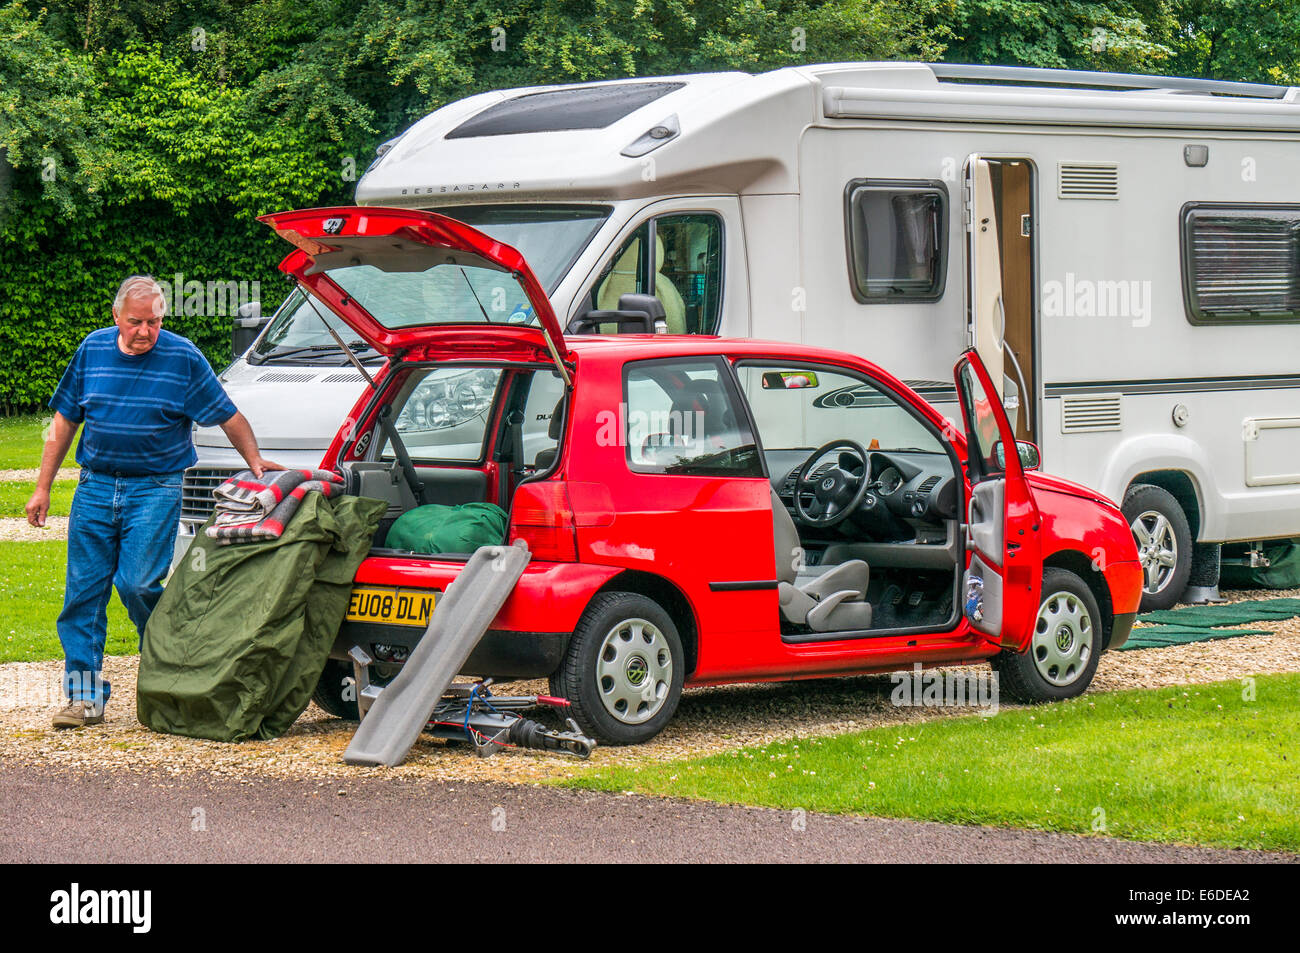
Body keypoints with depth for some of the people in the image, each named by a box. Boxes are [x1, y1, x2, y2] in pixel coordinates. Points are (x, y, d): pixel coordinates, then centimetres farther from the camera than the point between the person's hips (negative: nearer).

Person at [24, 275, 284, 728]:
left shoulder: (183, 357, -4)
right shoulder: (93, 350, 5)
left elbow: (228, 416, 4)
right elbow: (64, 421, 11)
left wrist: (255, 460, -5)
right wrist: (43, 487, 10)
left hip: (156, 488, -3)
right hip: (95, 486, 4)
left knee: (137, 584, -13)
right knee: (83, 590, 0)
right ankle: (84, 696, 6)